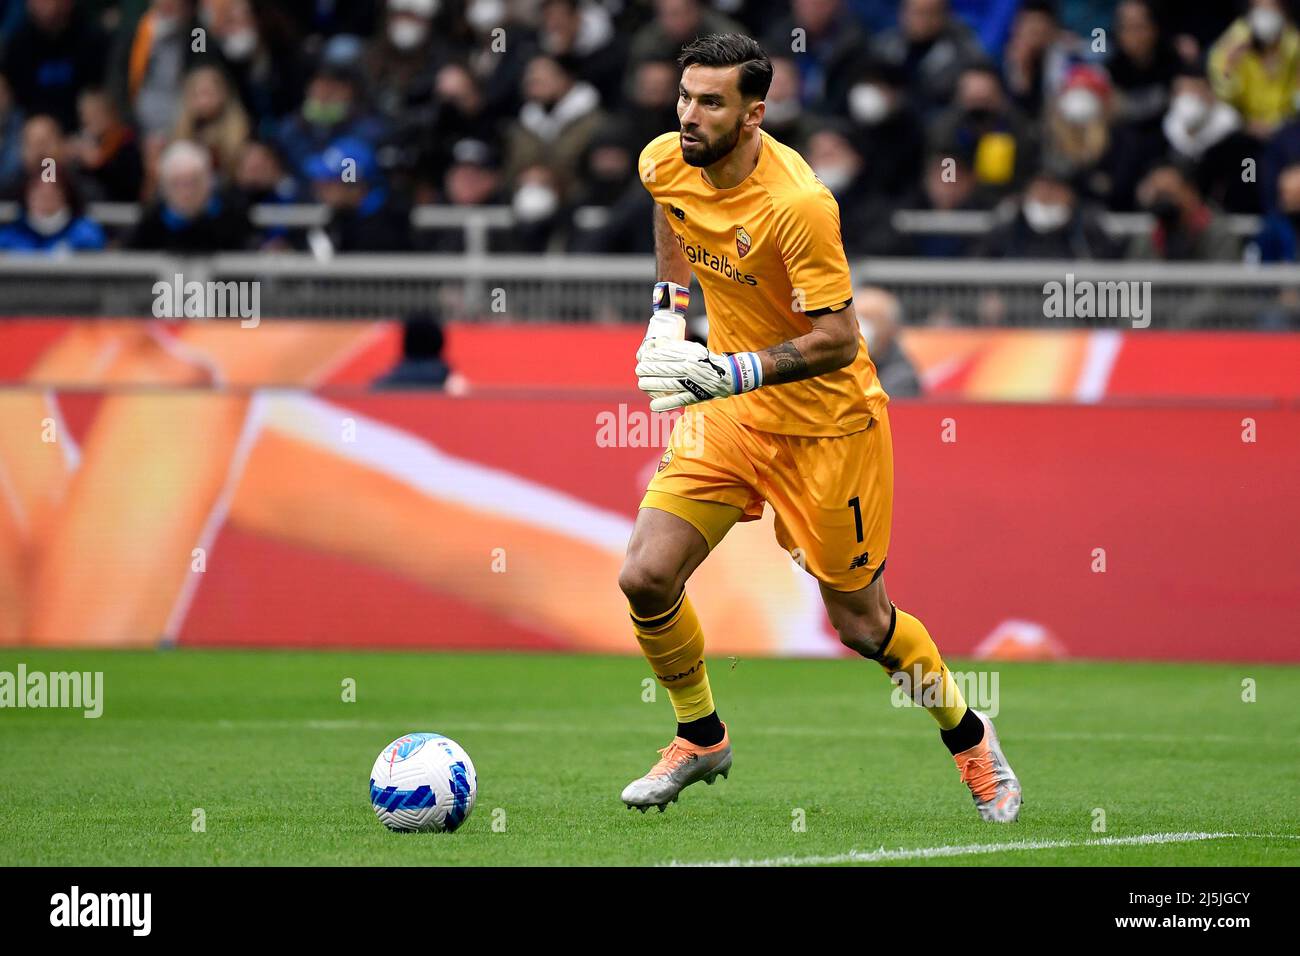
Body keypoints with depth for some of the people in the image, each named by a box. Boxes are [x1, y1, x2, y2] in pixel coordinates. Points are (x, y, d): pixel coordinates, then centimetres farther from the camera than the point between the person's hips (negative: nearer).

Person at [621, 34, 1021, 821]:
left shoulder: (797, 205, -29)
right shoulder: (665, 163, -8)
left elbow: (838, 340, -27)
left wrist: (731, 372, -36)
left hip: (825, 423, -6)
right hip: (727, 410, 6)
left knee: (861, 623, 6)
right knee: (647, 579, -10)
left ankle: (968, 735, 34)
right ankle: (701, 738, 16)